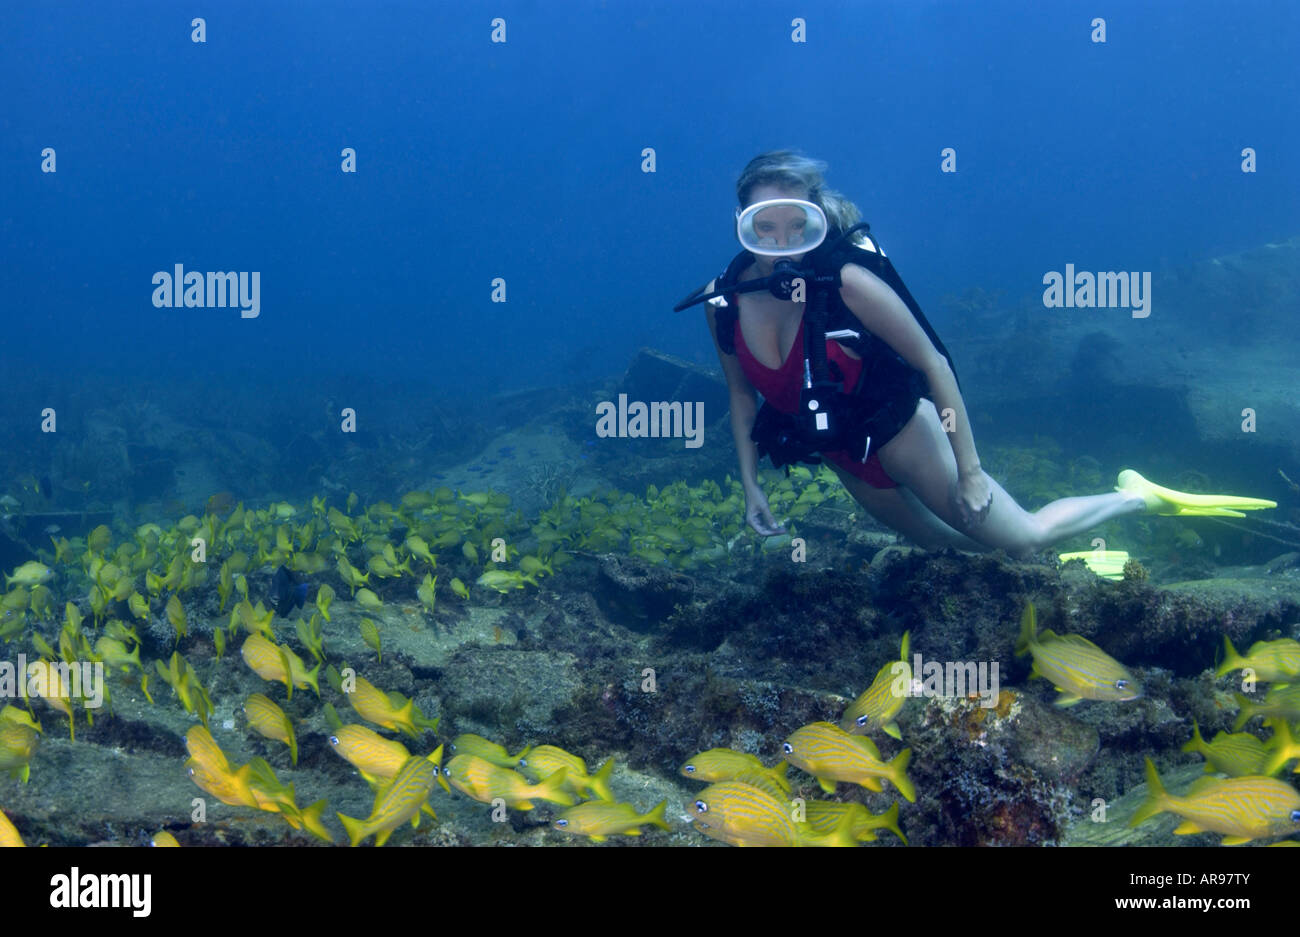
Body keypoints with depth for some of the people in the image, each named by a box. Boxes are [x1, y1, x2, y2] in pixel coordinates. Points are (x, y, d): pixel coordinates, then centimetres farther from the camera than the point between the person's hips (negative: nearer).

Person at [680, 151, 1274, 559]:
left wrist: (969, 469, -15)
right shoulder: (722, 301, -15)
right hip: (843, 457, 6)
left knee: (1023, 537, 5)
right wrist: (750, 486, 4)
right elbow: (742, 393, 4)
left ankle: (1139, 498, 29)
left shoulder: (847, 281, -28)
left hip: (898, 430, -5)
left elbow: (933, 363, -18)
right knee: (958, 544, 25)